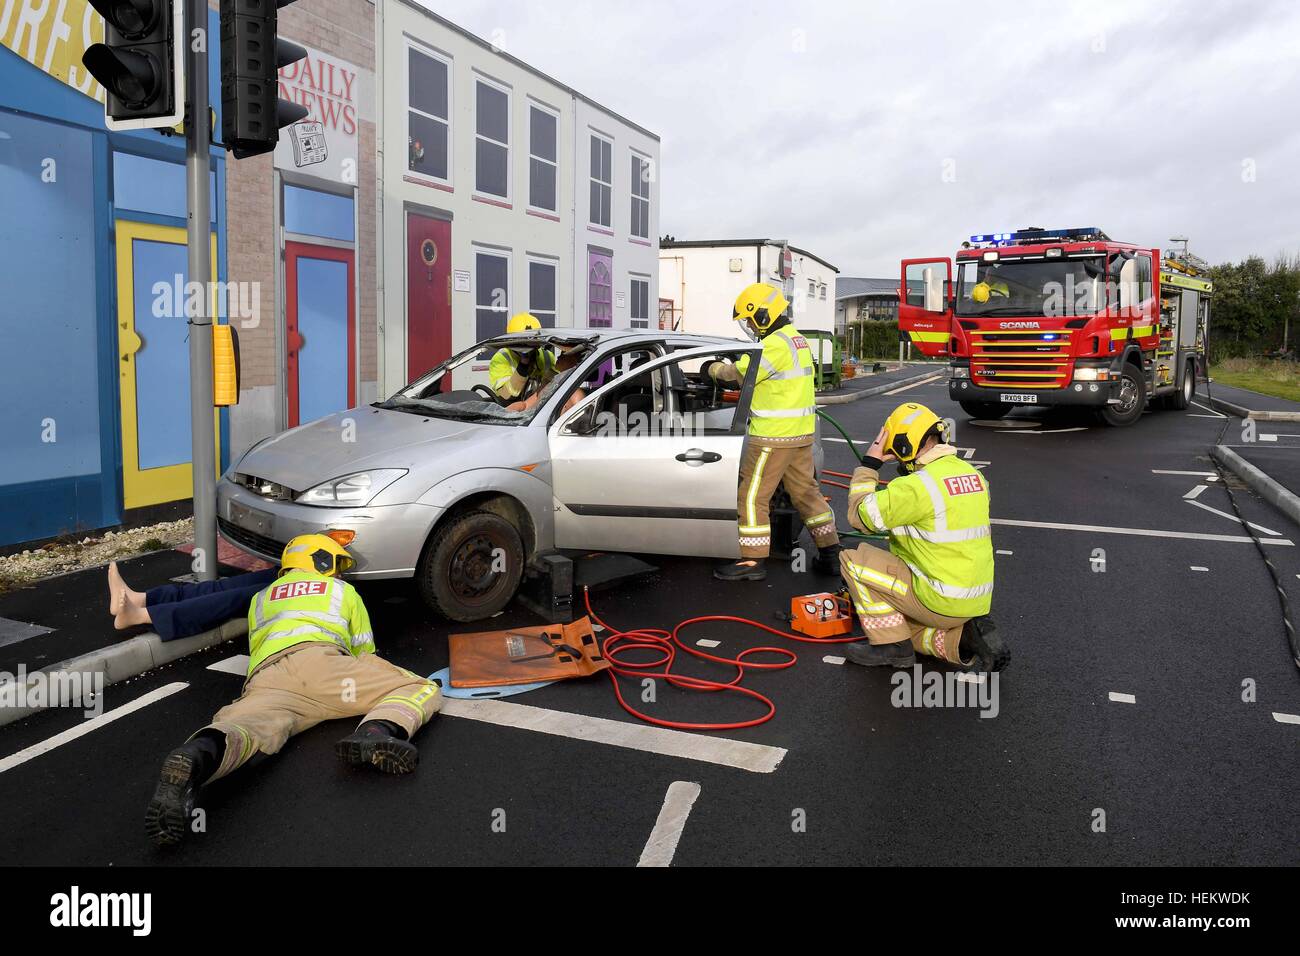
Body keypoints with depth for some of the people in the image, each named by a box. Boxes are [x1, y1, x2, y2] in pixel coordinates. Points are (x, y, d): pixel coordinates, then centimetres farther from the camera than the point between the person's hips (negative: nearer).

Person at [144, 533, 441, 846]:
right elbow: (364, 652, 40)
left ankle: (195, 759, -64)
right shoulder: (341, 589, 33)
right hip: (316, 658, -3)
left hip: (264, 678, 3)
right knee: (423, 690, 1)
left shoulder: (261, 597, 42)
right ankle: (379, 732, -34)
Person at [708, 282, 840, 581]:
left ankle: (752, 561, 5)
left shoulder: (776, 344, -17)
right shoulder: (796, 338, 16)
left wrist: (716, 370, 3)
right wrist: (730, 370, 5)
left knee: (752, 497, -1)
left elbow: (741, 373, -16)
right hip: (801, 433, 10)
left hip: (774, 435, -10)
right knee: (806, 492, 16)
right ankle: (831, 553, 21)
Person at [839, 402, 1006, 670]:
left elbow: (860, 515, -13)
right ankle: (965, 636, 6)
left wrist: (869, 464, -4)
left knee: (852, 559, -2)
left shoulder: (919, 485, -21)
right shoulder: (972, 474, 6)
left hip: (940, 602, -9)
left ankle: (892, 646, 1)